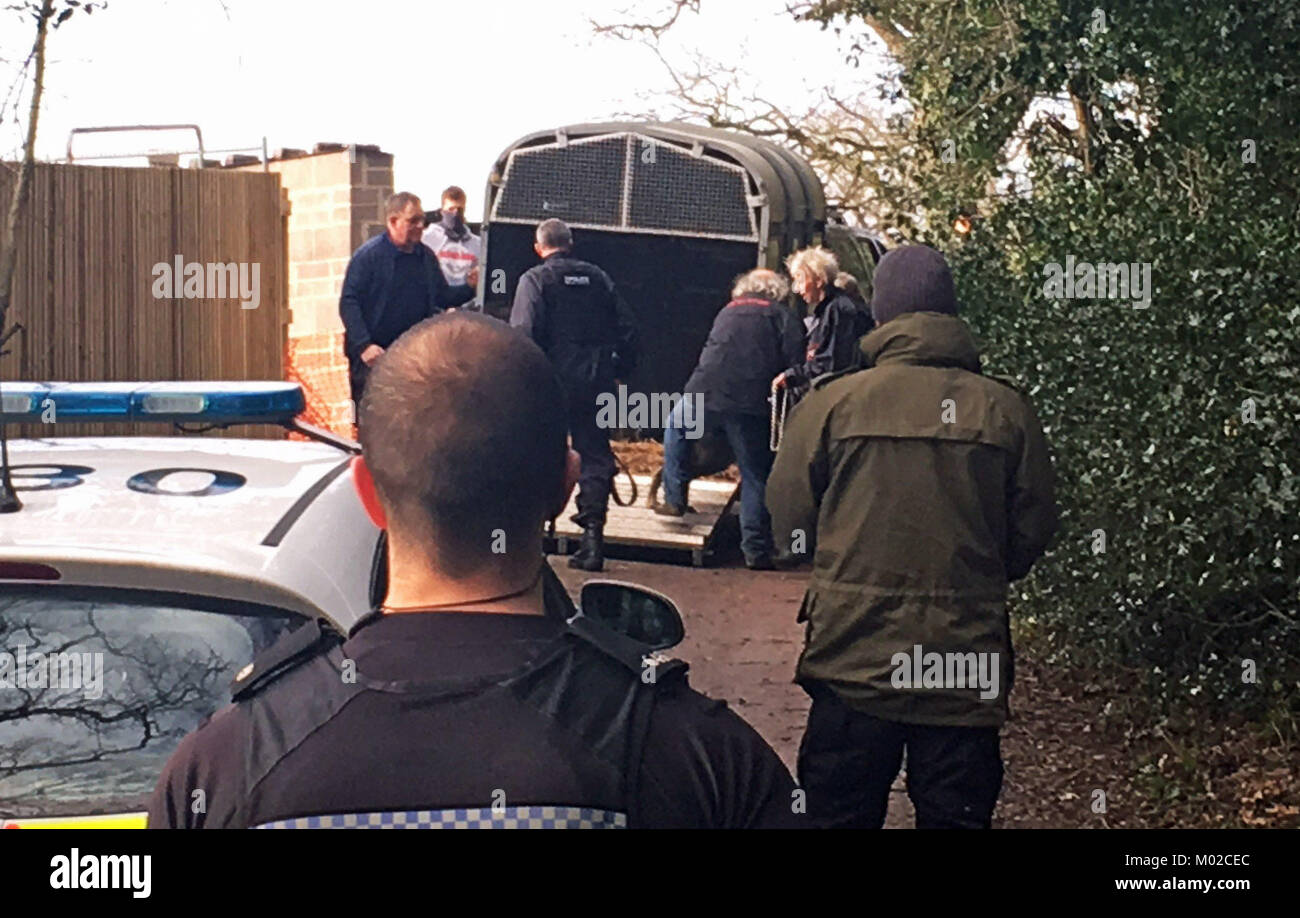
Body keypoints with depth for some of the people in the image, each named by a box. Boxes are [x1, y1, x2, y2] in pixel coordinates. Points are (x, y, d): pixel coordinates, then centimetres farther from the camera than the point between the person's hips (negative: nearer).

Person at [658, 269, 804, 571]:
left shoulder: (729, 312, 23)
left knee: (676, 428, 31)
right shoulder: (784, 318, 10)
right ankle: (756, 549, 6)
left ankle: (674, 498, 25)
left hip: (707, 392, 2)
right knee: (755, 477, 6)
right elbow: (795, 363, -3)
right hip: (754, 406, -2)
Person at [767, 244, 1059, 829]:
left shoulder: (831, 403, -5)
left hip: (854, 663, -1)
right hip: (968, 668, 1)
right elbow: (1031, 536, 5)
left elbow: (788, 524, 1)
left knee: (839, 814, 10)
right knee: (958, 815, 10)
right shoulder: (1005, 410, -1)